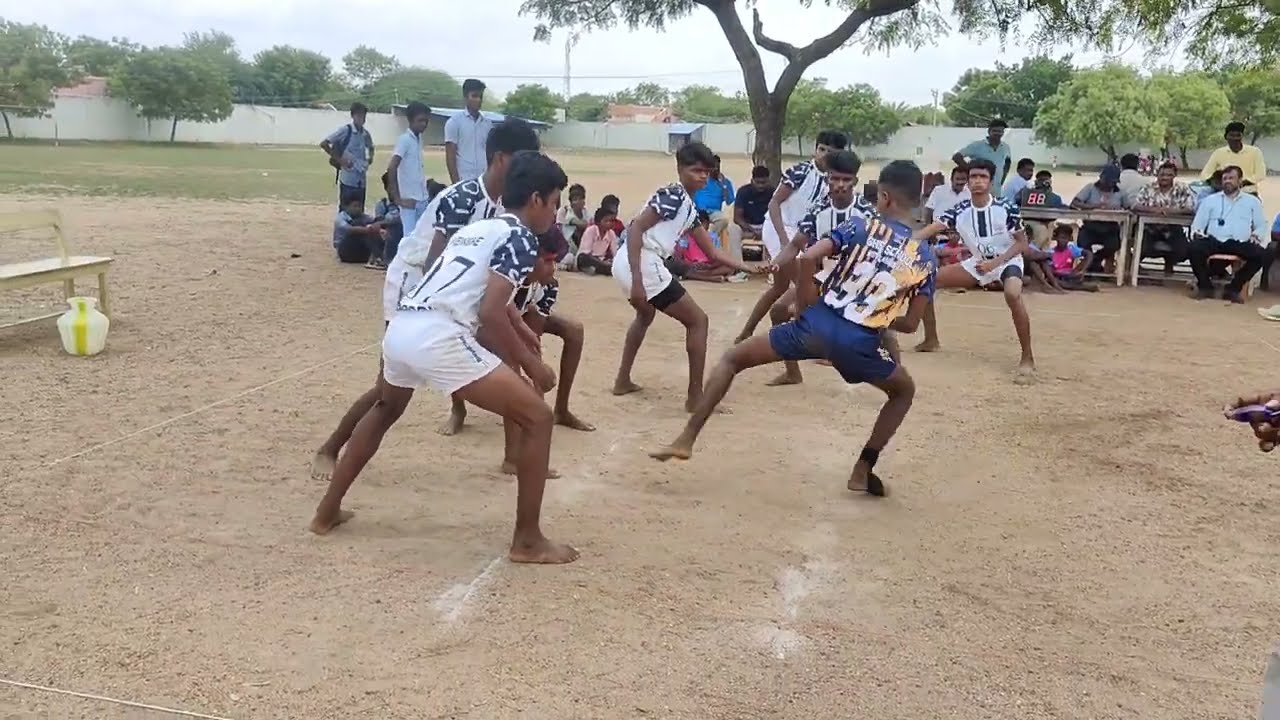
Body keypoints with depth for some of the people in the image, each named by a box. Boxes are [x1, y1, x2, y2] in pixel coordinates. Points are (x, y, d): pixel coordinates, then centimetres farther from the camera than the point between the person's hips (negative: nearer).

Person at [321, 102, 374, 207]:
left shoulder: (365, 133, 9)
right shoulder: (345, 130, -9)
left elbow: (370, 147, 31)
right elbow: (323, 144, -11)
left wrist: (370, 157, 10)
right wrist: (339, 159, -13)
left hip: (361, 181, 6)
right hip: (347, 180, -6)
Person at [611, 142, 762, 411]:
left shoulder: (688, 206, 20)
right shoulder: (673, 195, -9)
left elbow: (712, 252, 22)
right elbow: (635, 229, -19)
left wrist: (750, 268, 16)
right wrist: (637, 281, -25)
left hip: (626, 264, 10)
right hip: (642, 264, -10)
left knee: (646, 316, 37)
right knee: (697, 320, 1)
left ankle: (623, 380, 43)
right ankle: (696, 396, 3)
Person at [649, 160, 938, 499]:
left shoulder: (860, 225, 6)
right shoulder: (925, 258, 10)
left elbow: (808, 258, -7)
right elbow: (910, 324, 10)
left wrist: (810, 307, 6)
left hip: (817, 324, -1)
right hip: (860, 344, 1)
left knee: (732, 359, 17)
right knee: (904, 391, 31)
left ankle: (686, 440, 8)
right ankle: (863, 471, 23)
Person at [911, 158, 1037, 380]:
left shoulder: (1006, 209, -21)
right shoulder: (960, 211, -12)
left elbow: (1022, 243, -12)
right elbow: (930, 230, -25)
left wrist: (995, 262, -25)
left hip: (1007, 261, -5)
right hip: (978, 263, 5)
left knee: (1013, 295, -38)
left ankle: (1027, 358, -25)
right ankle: (931, 341, 12)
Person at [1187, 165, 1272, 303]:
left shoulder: (1252, 201, 21)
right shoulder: (1210, 200, 20)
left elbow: (1262, 224, 17)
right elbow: (1198, 223, 14)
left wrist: (1256, 235, -5)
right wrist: (1196, 232, -9)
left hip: (1241, 243, 0)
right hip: (1214, 241, 0)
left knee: (1266, 254, -29)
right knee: (1193, 248, -33)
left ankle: (1234, 287, -14)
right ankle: (1205, 286, -10)